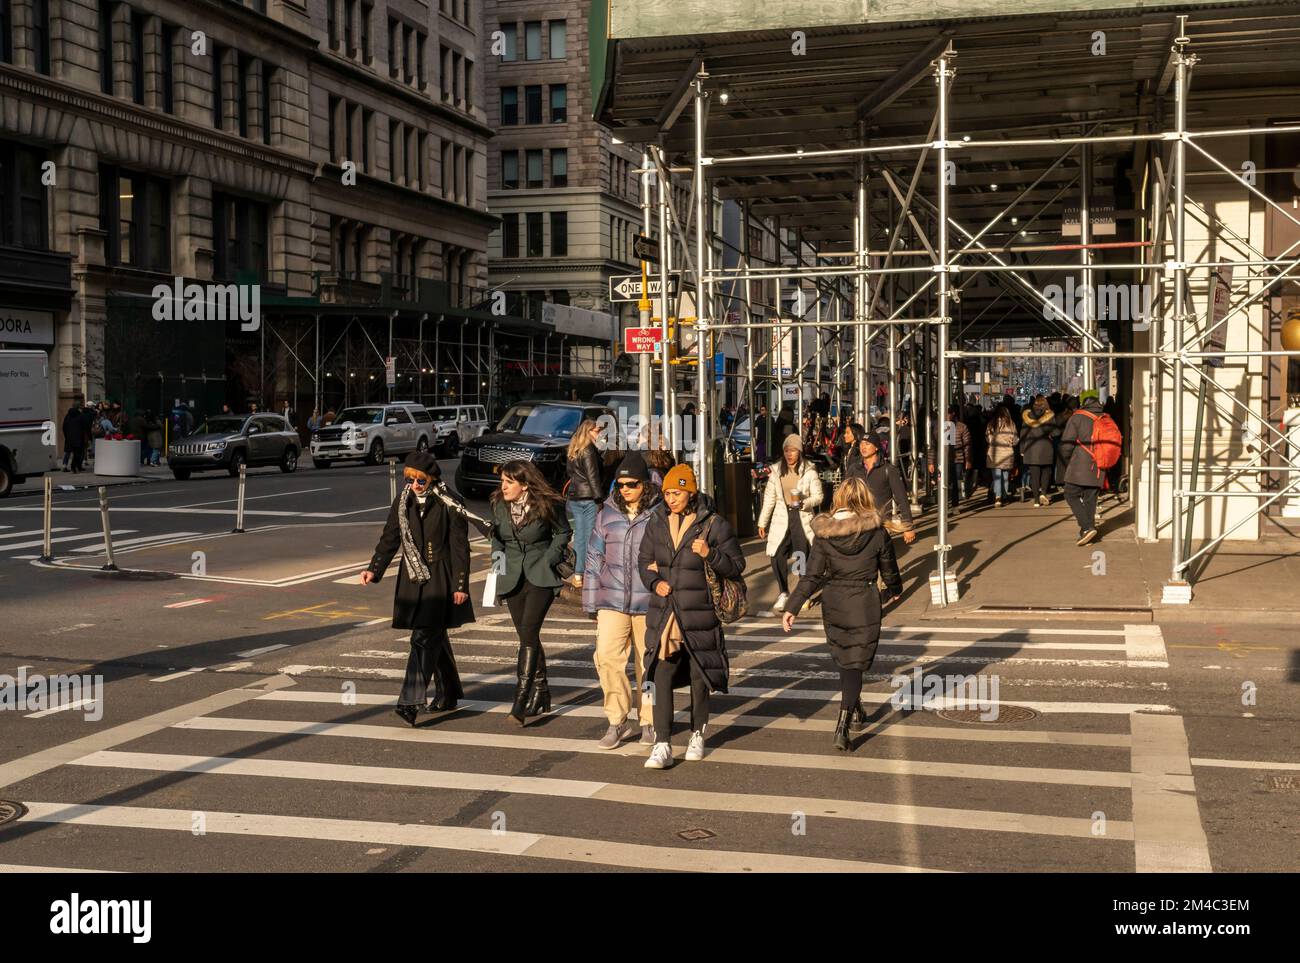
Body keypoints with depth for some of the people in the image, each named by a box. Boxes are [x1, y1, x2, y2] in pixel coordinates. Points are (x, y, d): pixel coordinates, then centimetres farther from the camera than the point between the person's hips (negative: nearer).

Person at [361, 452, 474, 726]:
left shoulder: (448, 505, -9)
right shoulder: (403, 502, 6)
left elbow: (460, 547, -7)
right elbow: (390, 539, 8)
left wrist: (460, 585, -9)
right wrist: (374, 569, -6)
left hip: (439, 579, -6)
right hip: (413, 578, 6)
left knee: (424, 639, -13)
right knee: (435, 637, 15)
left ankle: (411, 701, -17)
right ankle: (447, 695, 28)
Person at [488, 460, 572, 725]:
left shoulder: (546, 505, -10)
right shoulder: (499, 504, 2)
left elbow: (564, 532, 3)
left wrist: (548, 560, -6)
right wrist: (498, 555, 4)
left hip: (540, 576, -5)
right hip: (513, 578, 5)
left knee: (528, 633, -16)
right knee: (528, 636, 10)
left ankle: (521, 702, -18)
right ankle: (541, 692, 25)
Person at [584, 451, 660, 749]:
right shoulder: (608, 513, 5)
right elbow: (594, 556, 10)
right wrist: (591, 602, 8)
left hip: (649, 602, -2)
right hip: (612, 601, 2)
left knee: (649, 664, 8)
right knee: (606, 657, -10)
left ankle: (649, 722, 24)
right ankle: (618, 721, 3)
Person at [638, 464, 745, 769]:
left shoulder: (713, 524, -6)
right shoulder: (657, 522, 5)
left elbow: (737, 566, -4)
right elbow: (644, 560, 14)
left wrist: (710, 554, -21)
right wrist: (654, 583, -5)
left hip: (699, 614, -2)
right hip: (664, 612, 2)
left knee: (699, 675, 9)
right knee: (661, 676, -7)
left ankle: (697, 736, 29)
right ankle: (662, 746, -5)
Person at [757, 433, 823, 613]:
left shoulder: (809, 471, -2)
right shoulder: (776, 471, 7)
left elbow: (818, 496, -1)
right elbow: (769, 498, 11)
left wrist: (803, 502, -20)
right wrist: (762, 522, 10)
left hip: (802, 517, -2)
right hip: (781, 517, 2)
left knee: (803, 556, 1)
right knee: (777, 556, -9)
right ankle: (783, 593, 6)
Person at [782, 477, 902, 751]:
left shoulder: (823, 533, -6)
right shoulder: (876, 532, -9)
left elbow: (812, 575, -9)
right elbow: (889, 569, 3)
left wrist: (792, 608, -5)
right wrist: (894, 590, 24)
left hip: (833, 604, 3)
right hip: (864, 604, -3)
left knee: (844, 660, 21)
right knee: (855, 664, 2)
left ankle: (856, 713, 39)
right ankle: (842, 729, -10)